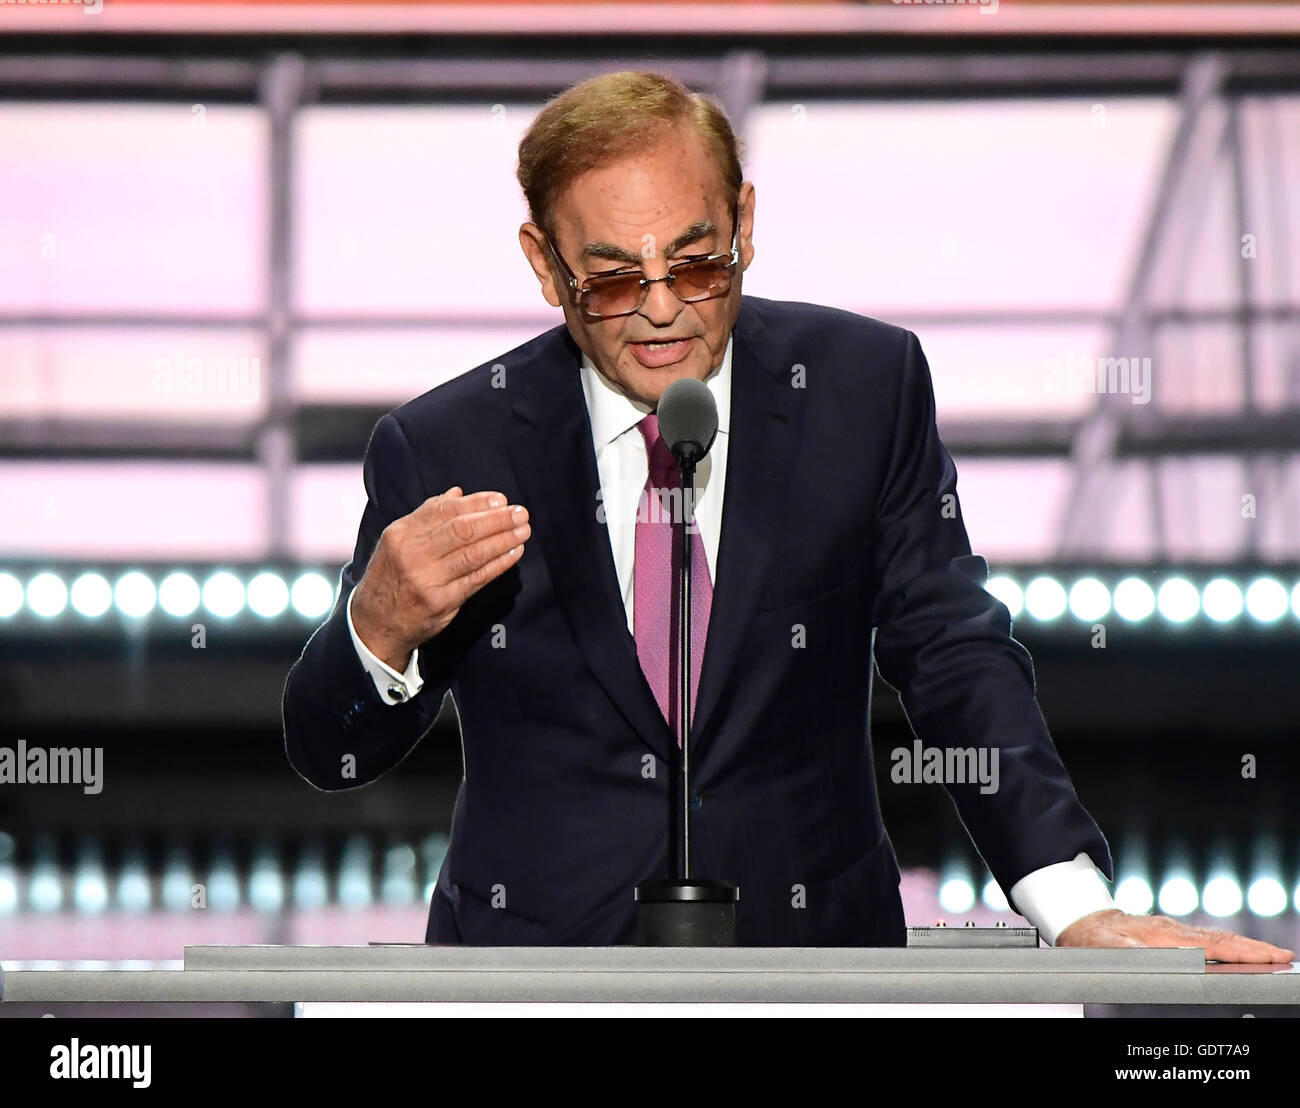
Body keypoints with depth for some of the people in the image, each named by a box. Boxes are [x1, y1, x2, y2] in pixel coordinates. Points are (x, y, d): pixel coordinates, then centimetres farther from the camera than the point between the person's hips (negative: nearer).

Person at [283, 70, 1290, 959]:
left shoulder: (866, 387, 4)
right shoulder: (444, 448, 0)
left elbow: (953, 653, 4)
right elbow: (330, 755, 6)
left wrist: (1079, 908, -10)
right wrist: (379, 630, -18)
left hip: (810, 946, 0)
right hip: (535, 956, 0)